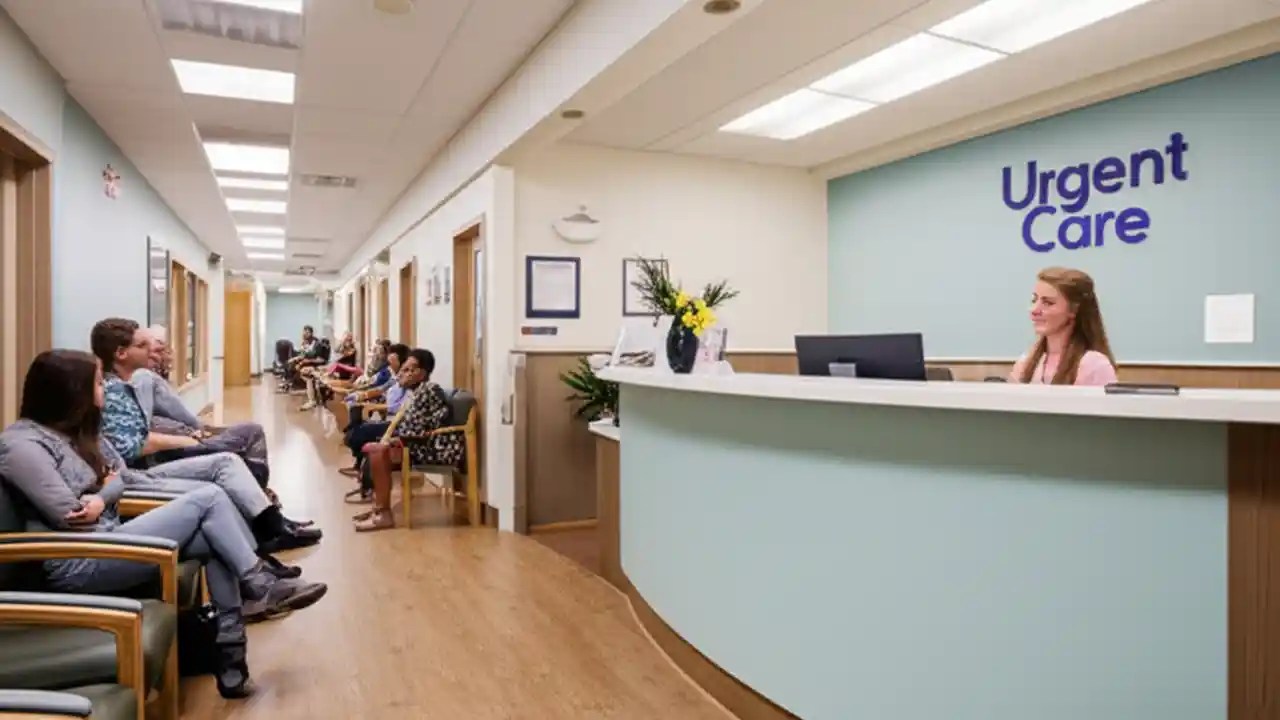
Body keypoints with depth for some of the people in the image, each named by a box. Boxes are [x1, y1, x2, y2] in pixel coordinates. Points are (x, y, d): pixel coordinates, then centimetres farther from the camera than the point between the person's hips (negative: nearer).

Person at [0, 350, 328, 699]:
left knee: (215, 541, -11)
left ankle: (230, 650, -8)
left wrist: (102, 500, -7)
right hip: (78, 565, -9)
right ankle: (259, 585, -4)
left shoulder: (74, 430, 14)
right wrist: (105, 488, 2)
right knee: (208, 499, -17)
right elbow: (71, 518, -19)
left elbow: (119, 474, 15)